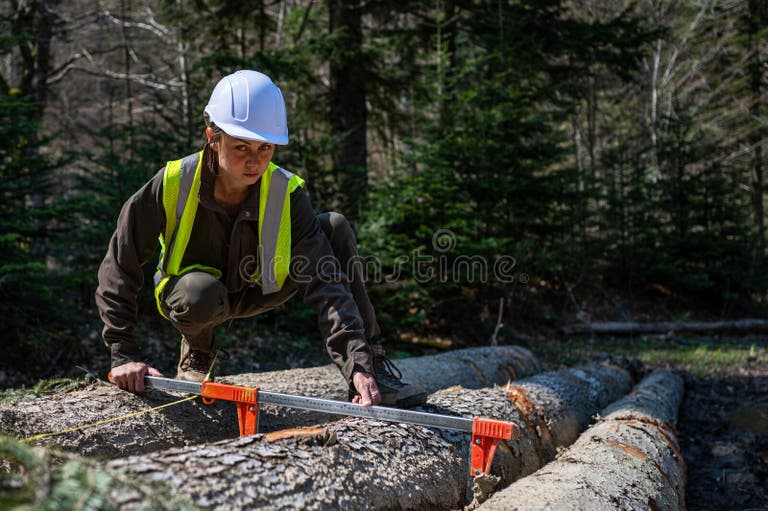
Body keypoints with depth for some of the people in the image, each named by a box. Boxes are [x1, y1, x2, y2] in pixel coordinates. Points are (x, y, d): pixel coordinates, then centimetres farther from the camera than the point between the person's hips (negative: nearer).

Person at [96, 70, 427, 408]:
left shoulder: (286, 193, -24)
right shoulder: (173, 184, -27)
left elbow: (324, 283, -31)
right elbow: (119, 267, -19)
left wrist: (357, 365, -42)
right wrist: (124, 354, -25)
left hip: (254, 293, 2)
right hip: (189, 300, -2)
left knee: (335, 228, -19)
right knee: (202, 293, -41)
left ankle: (369, 367, -14)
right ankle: (196, 352, -2)